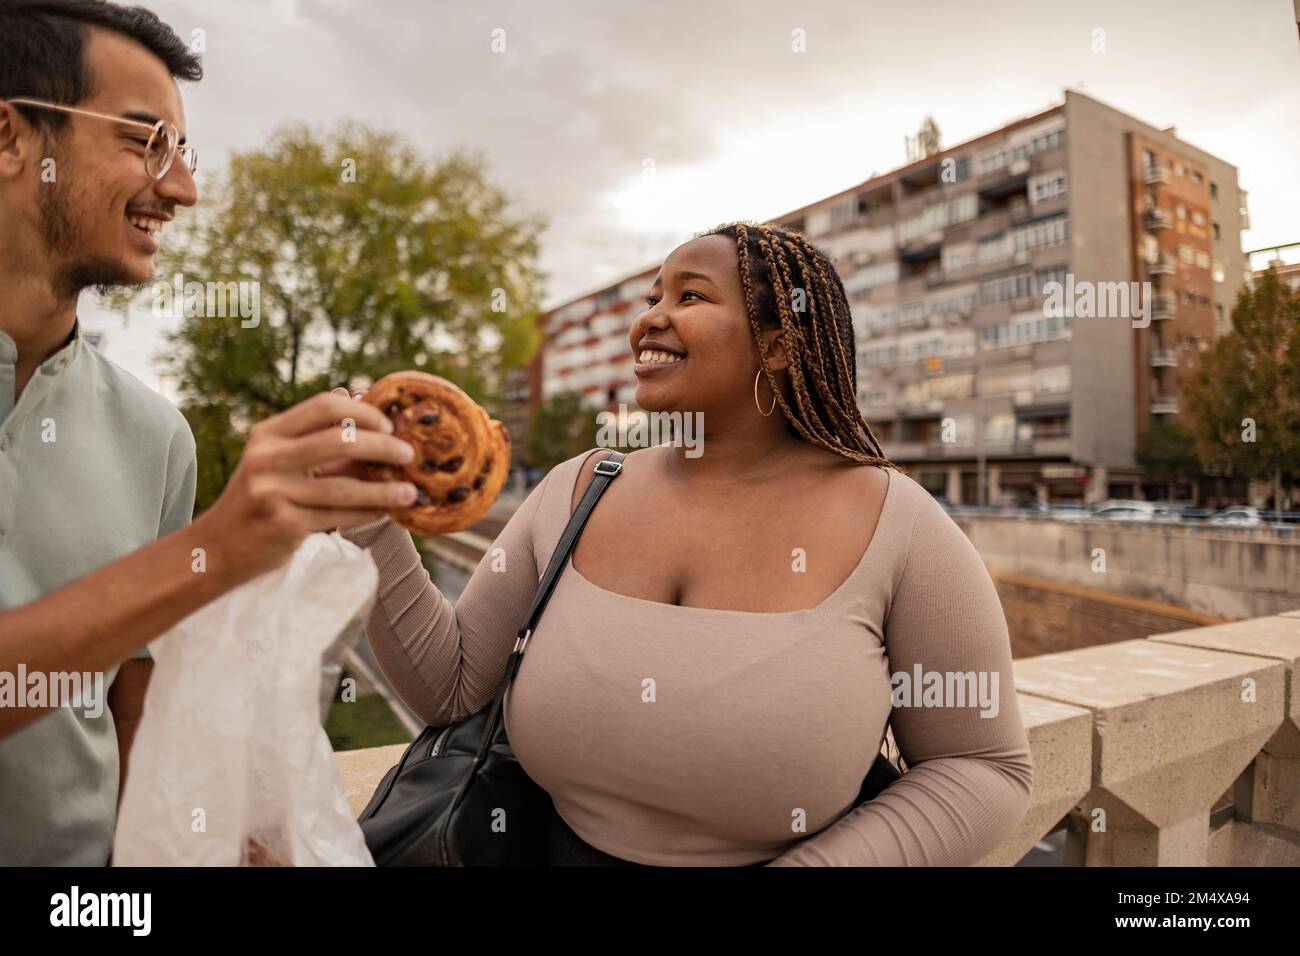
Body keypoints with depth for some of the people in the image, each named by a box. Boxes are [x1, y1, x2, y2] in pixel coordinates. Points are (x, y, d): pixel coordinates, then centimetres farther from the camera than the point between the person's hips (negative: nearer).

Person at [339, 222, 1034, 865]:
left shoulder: (894, 523, -17)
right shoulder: (573, 492, -7)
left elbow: (985, 768, -9)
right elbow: (451, 686, -3)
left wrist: (813, 862, -22)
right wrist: (373, 519, -14)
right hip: (566, 849, 3)